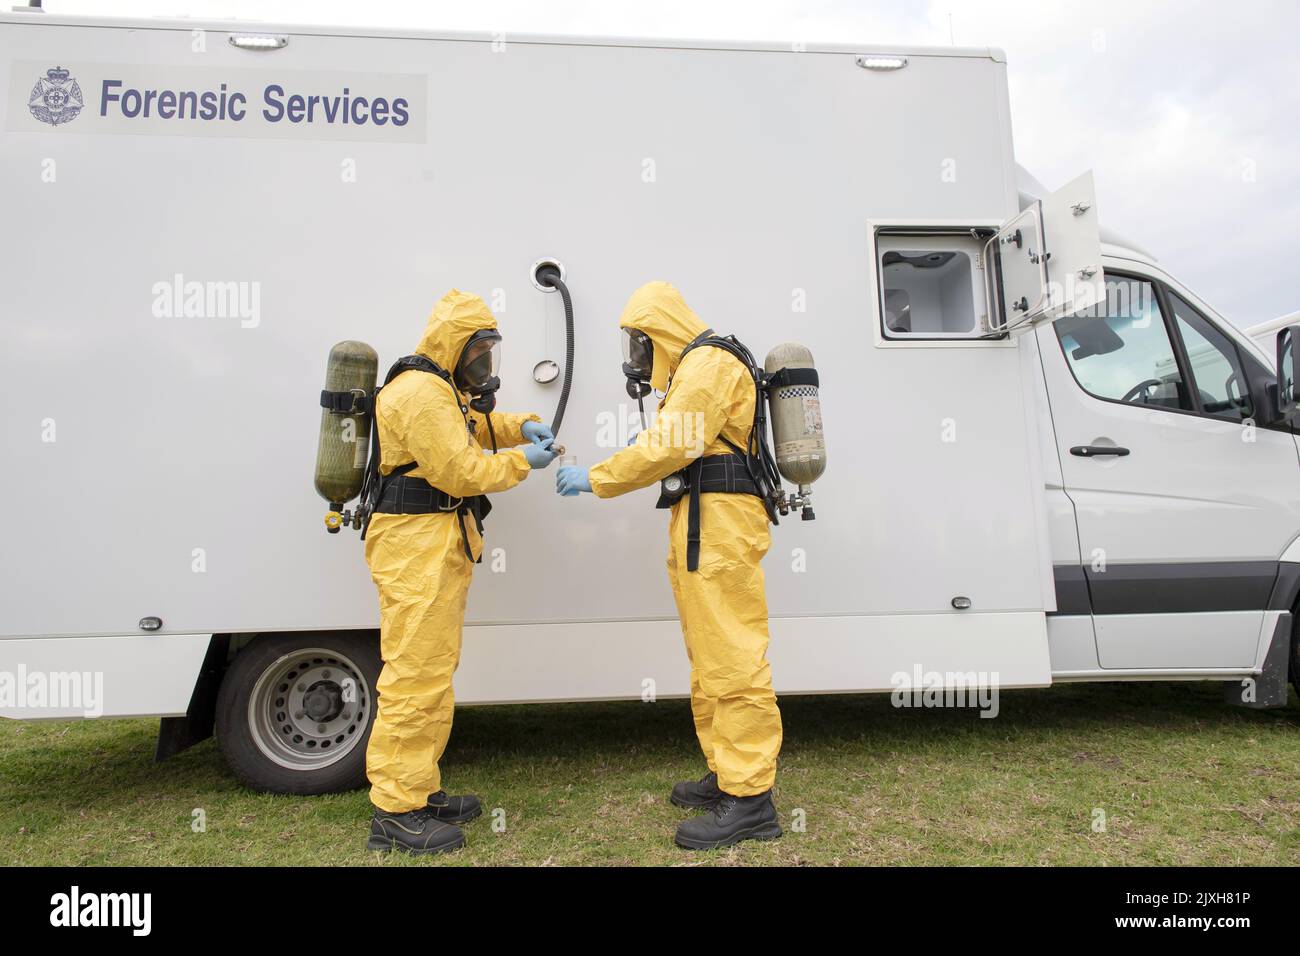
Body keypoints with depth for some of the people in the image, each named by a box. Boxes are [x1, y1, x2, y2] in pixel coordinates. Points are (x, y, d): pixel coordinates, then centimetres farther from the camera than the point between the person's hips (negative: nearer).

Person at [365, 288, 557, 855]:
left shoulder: (443, 390, 19)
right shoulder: (420, 393, -15)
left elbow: (474, 424, 32)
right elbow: (461, 471, -18)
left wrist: (521, 427, 13)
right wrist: (522, 462, -6)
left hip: (440, 546, 11)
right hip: (415, 543, -11)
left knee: (433, 670, 15)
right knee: (414, 676, -9)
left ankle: (419, 789, 26)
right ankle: (395, 814, 0)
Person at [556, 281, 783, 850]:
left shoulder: (710, 363, -8)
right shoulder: (695, 369, 26)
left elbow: (669, 446, -15)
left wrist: (593, 480, -7)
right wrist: (649, 445, 8)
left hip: (721, 525, -11)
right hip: (703, 526, 11)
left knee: (732, 661, -9)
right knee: (712, 659, 13)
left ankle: (751, 800, -3)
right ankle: (727, 776, 23)